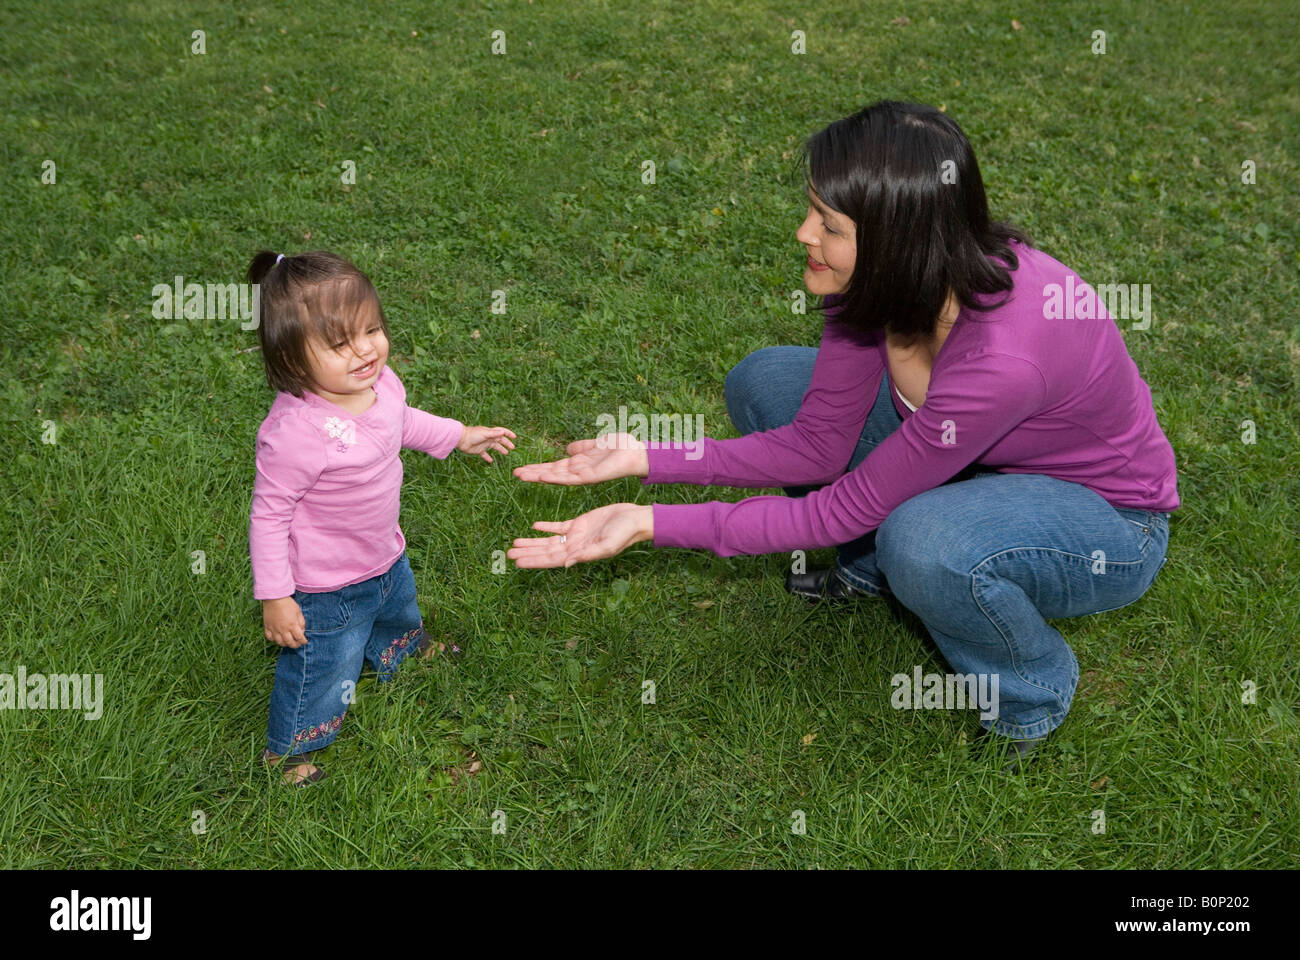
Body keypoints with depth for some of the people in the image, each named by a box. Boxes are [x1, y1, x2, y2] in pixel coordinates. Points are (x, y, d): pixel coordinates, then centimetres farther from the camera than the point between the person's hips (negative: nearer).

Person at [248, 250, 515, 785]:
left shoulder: (380, 382, -14)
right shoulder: (293, 432, -38)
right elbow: (269, 514, -27)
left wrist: (457, 435, 14)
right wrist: (274, 597, -22)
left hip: (385, 556, 8)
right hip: (327, 590, -7)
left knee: (399, 620, 37)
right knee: (325, 676, 13)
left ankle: (405, 659, 72)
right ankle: (286, 753, 43)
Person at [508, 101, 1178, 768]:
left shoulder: (1002, 355, -39)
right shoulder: (887, 278, -18)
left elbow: (847, 508, -30)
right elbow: (818, 449, -10)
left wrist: (653, 525, -29)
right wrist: (647, 458, -18)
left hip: (1106, 523, -6)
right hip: (982, 461, 6)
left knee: (928, 544, -40)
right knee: (762, 382, -6)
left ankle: (1033, 696, -7)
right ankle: (875, 567, 12)